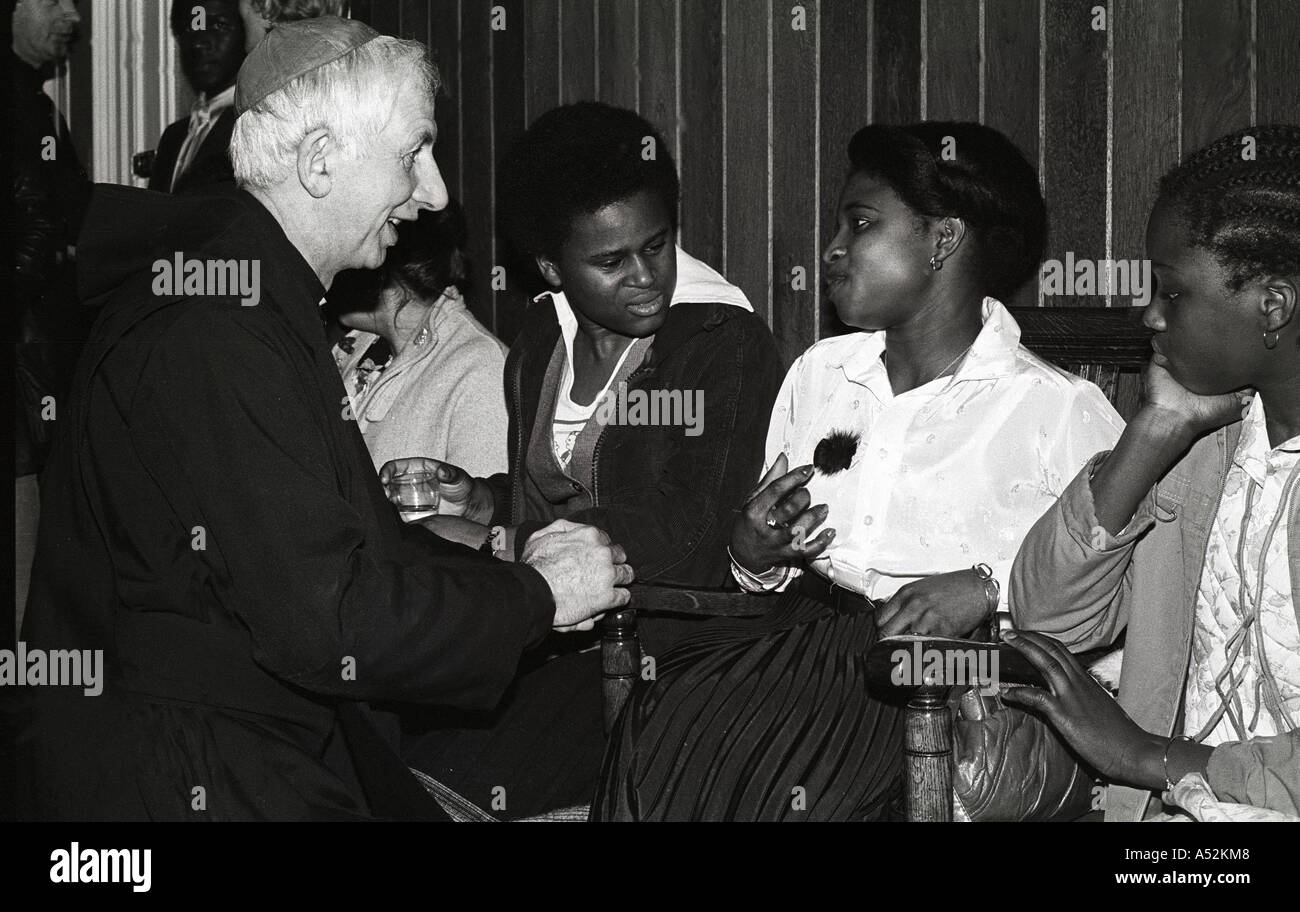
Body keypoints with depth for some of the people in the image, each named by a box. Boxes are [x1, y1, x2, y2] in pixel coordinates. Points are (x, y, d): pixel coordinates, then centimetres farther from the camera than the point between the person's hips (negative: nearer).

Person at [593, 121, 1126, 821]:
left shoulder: (1060, 410, 3)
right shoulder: (817, 374, 21)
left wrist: (987, 586, -18)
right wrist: (753, 556, 5)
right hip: (802, 630, 5)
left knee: (792, 775, -31)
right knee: (655, 729, -24)